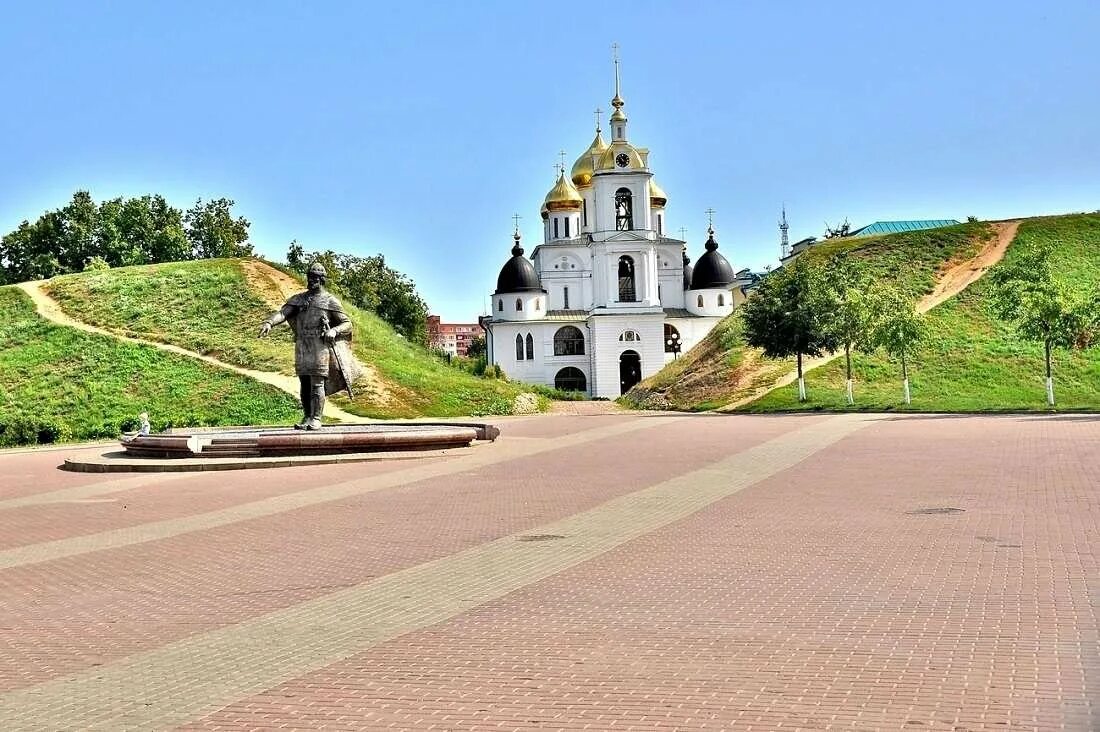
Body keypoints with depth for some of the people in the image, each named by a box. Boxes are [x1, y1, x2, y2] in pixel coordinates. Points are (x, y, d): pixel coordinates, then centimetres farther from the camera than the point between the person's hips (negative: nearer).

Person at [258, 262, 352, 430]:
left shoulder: (330, 301, 5)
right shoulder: (298, 299, 15)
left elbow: (347, 323, 2)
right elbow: (283, 313, 0)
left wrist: (334, 330, -18)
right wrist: (269, 322, -20)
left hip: (319, 345, -4)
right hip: (301, 346, 4)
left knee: (317, 383, -9)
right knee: (304, 384, 7)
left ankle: (316, 419, -7)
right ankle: (307, 417, 15)